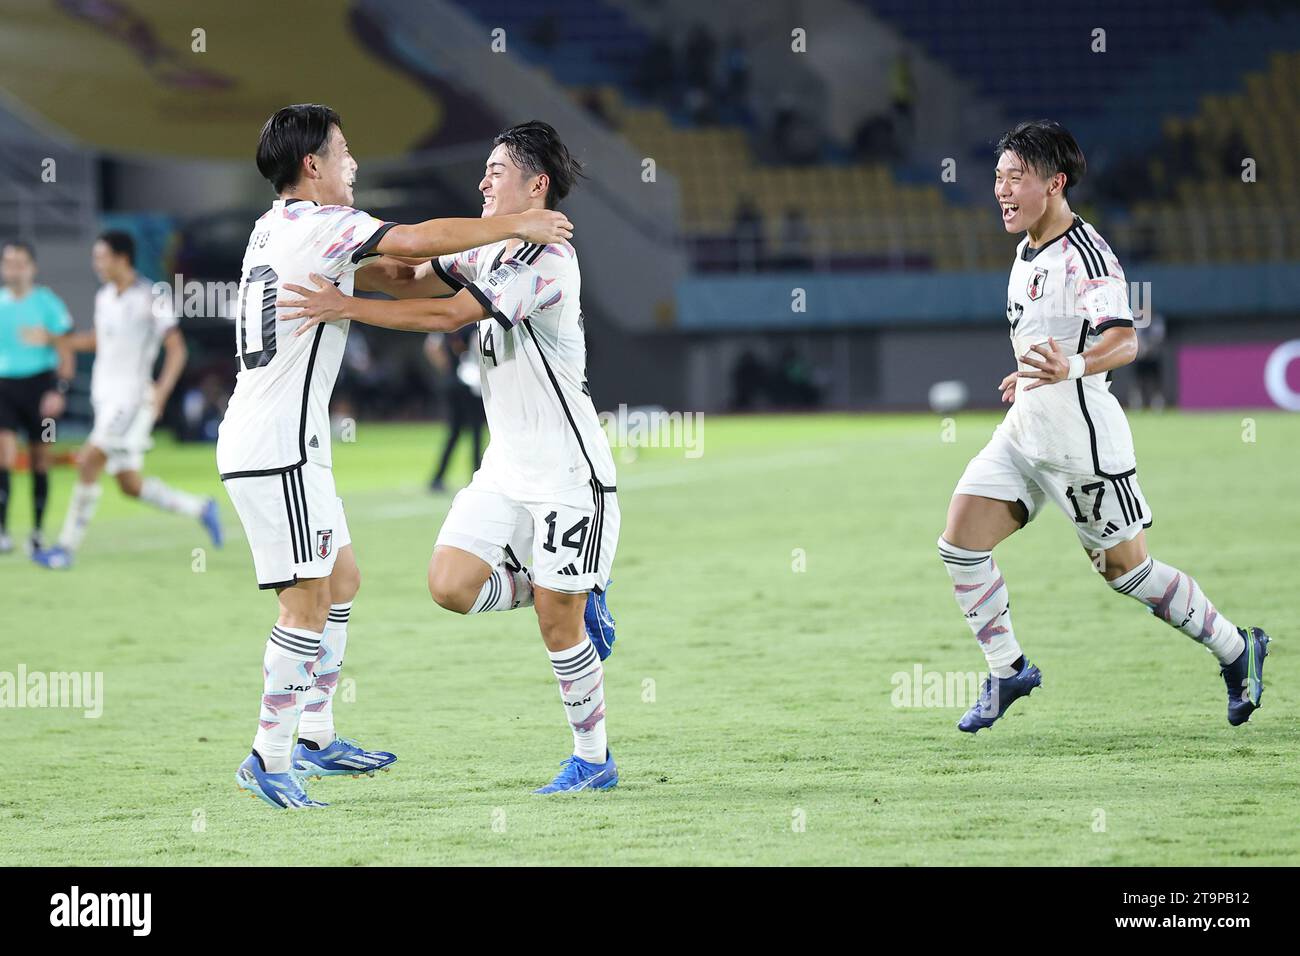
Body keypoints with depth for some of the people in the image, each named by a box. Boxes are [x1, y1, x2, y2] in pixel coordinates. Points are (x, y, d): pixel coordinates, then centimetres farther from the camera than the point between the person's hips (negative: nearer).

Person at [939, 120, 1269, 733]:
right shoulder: (1027, 251, 10)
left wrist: (1070, 368, -50)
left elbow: (1123, 341, -32)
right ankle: (1008, 672, 9)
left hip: (1080, 438, -8)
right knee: (959, 545, -5)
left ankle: (1236, 650, 21)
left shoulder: (1085, 254, -18)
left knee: (1126, 569, 2)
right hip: (1023, 431, 8)